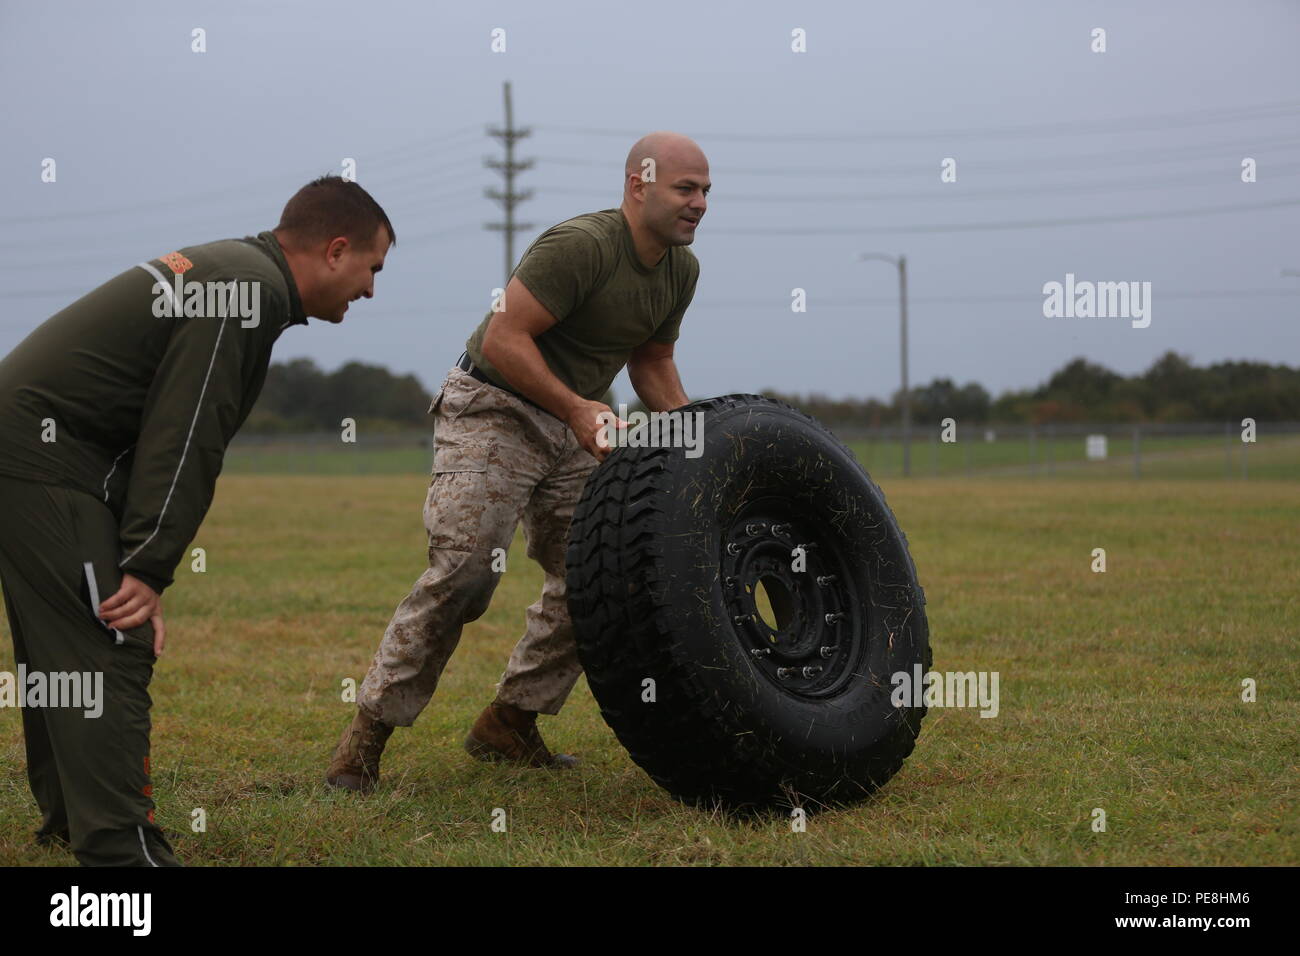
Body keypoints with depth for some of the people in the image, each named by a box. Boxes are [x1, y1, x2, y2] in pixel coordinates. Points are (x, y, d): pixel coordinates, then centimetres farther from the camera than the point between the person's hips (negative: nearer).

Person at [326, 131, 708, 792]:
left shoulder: (681, 269, 6)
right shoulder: (580, 246, -22)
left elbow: (651, 361, 18)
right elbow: (503, 339, -25)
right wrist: (575, 407, -30)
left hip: (576, 424, 8)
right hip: (494, 410, -8)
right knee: (462, 575, -18)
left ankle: (509, 725, 14)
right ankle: (367, 736, -10)